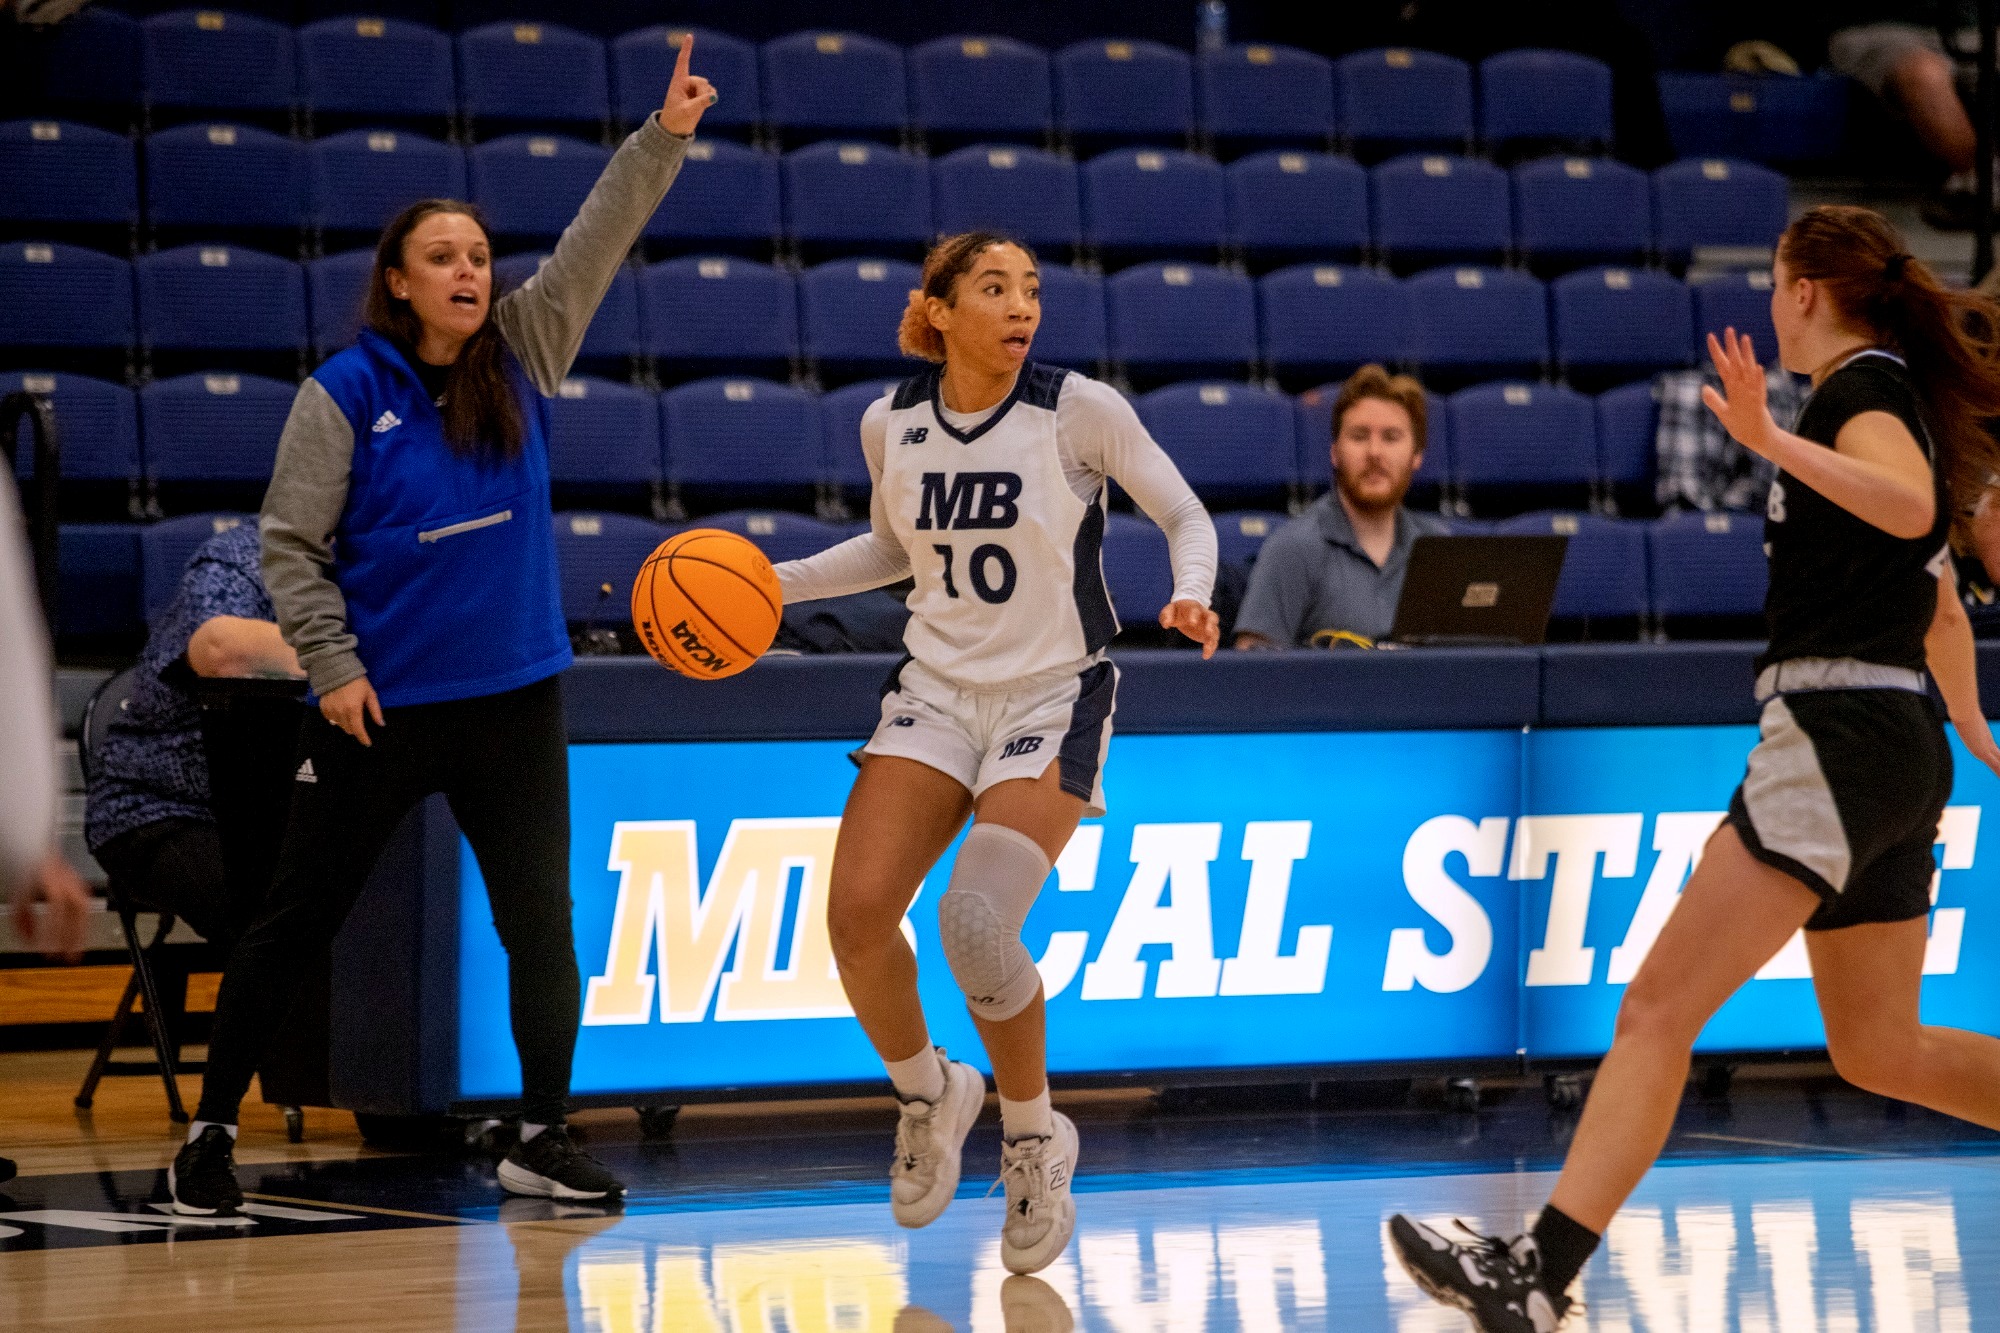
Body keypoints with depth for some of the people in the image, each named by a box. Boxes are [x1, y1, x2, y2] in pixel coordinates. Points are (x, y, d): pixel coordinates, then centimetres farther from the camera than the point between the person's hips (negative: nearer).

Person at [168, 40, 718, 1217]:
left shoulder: (525, 356, 3)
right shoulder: (346, 394, -7)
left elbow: (597, 242, -4)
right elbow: (292, 541, -5)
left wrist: (665, 137, -16)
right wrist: (332, 664, -12)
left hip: (515, 699, 3)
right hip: (381, 708, -3)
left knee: (542, 922, 4)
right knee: (295, 922, 3)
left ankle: (544, 1138, 15)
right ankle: (213, 1132, 13)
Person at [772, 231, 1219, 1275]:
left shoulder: (1079, 410, -12)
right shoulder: (890, 423, 0)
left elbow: (1185, 516, -3)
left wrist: (1190, 596, -23)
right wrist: (775, 582, 7)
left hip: (1053, 699, -4)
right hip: (935, 690, 4)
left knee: (973, 922, -24)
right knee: (857, 914, -14)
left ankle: (1034, 1136, 2)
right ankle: (927, 1092, 17)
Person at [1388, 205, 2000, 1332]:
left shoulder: (1862, 384, -7)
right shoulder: (1902, 395, 21)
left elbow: (1909, 504, -30)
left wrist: (1773, 439, -37)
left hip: (1838, 732, -10)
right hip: (1899, 752, 10)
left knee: (1658, 1010, -17)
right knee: (1877, 1049, 18)